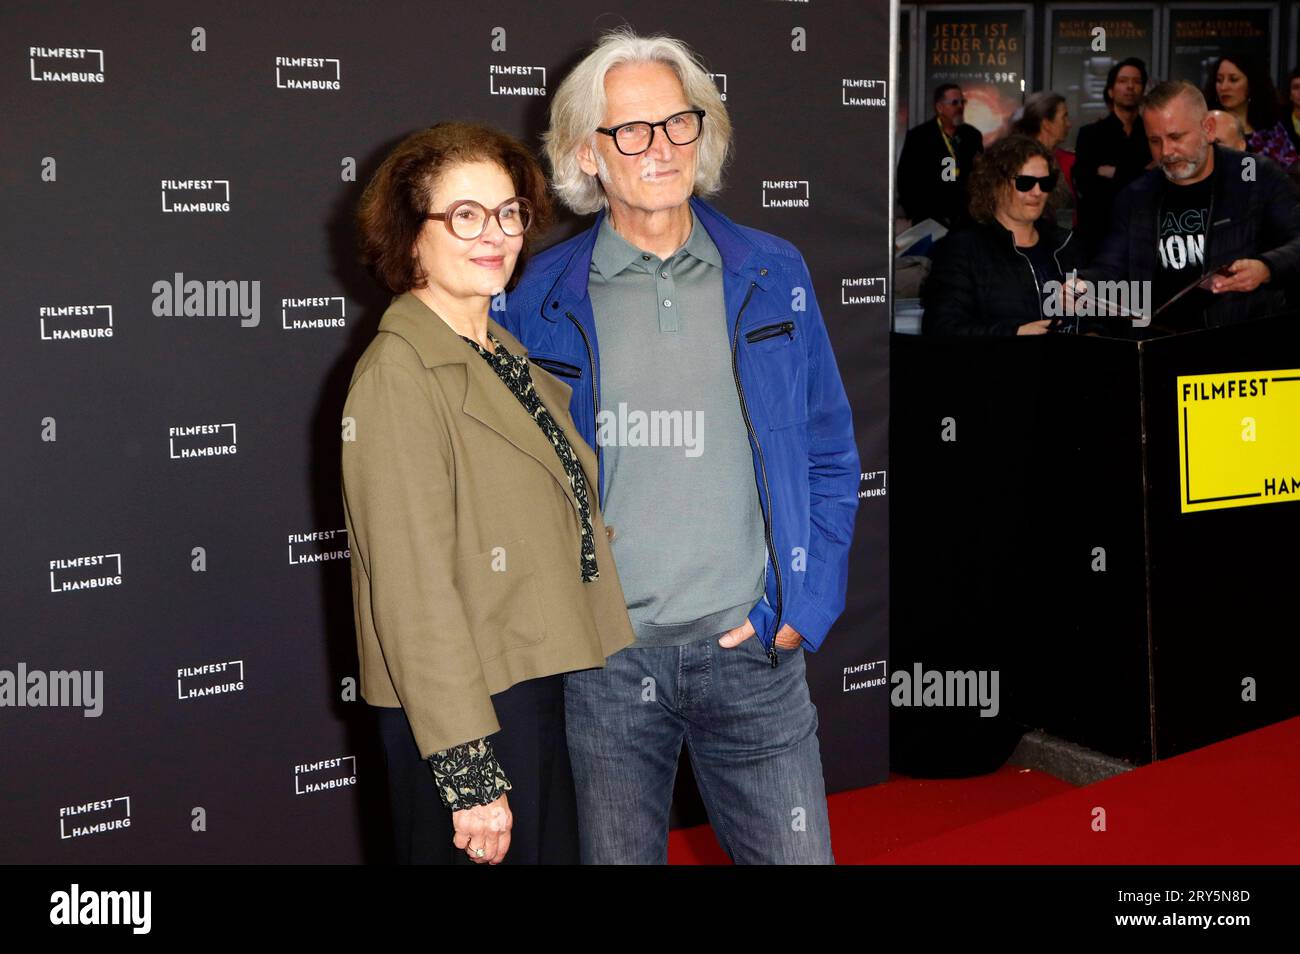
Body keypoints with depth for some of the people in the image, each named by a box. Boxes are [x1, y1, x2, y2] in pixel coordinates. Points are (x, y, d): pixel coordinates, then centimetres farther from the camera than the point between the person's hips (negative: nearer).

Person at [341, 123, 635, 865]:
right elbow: (415, 589, -20)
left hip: (544, 690, 8)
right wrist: (469, 773, -22)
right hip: (466, 714, -8)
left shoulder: (509, 357, 12)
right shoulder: (399, 376, -15)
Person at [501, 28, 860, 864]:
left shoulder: (772, 277, 4)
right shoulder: (544, 299, 0)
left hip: (750, 648, 1)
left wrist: (804, 609, -1)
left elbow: (829, 457, 8)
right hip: (602, 662, 0)